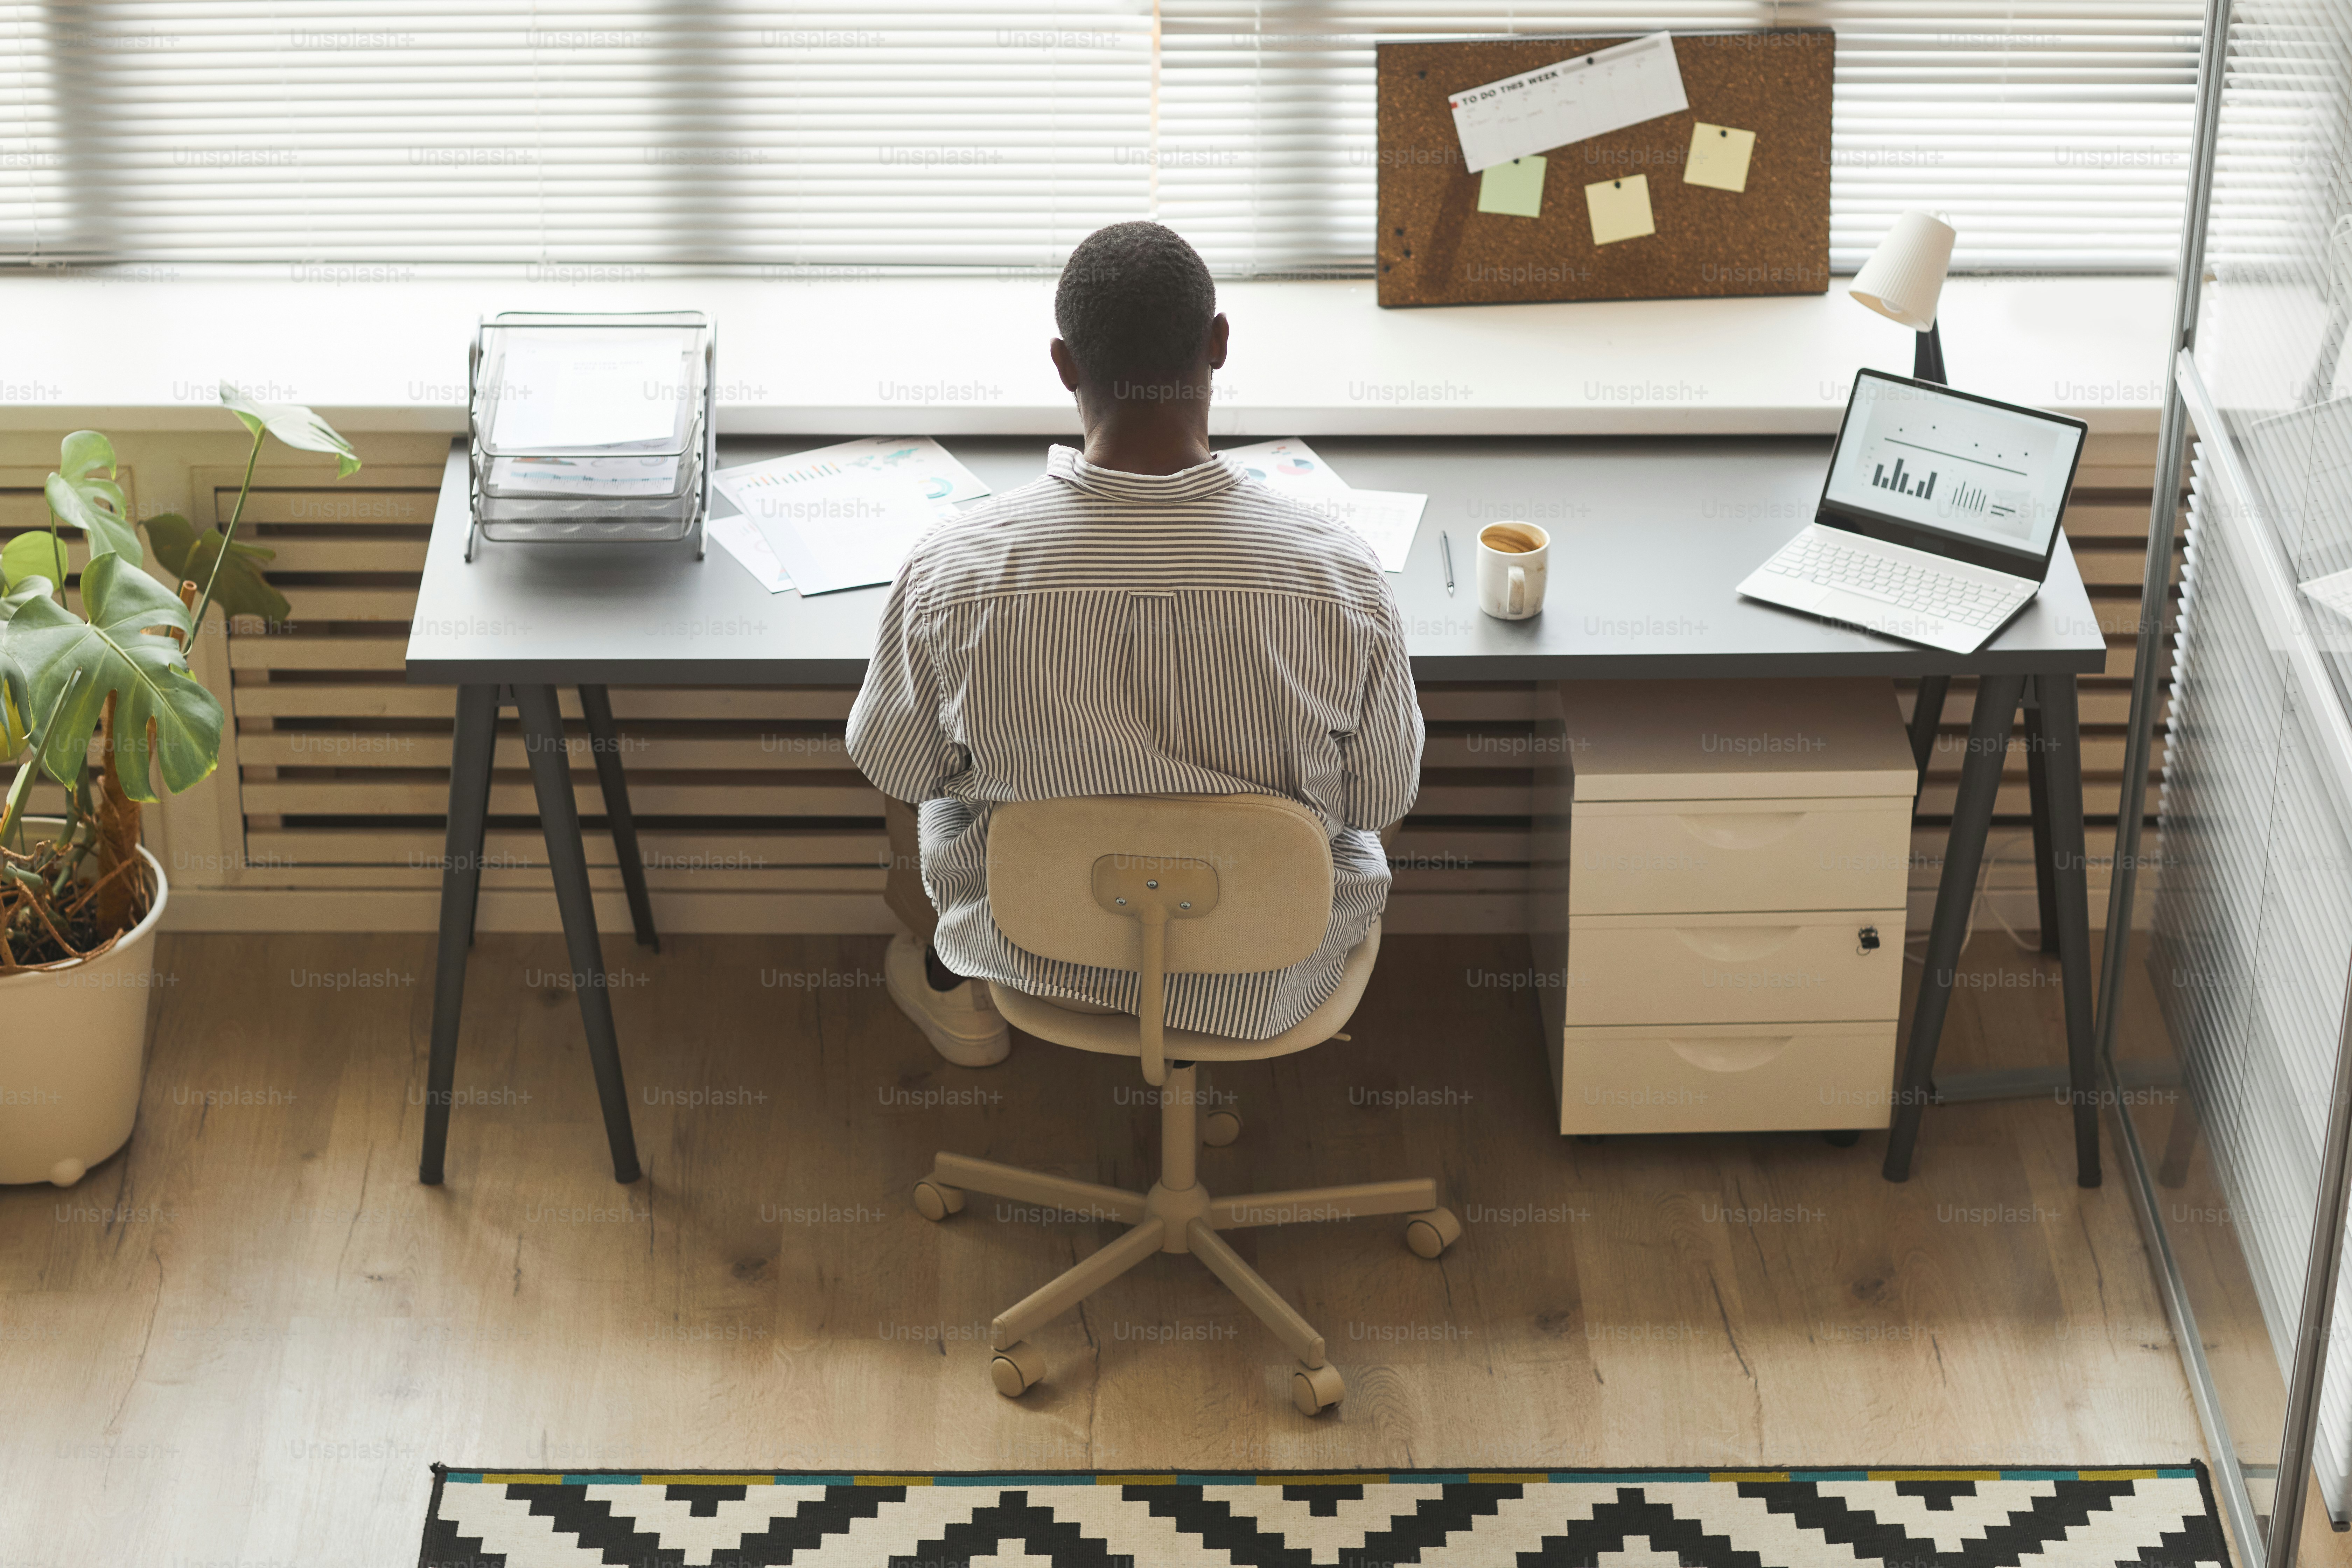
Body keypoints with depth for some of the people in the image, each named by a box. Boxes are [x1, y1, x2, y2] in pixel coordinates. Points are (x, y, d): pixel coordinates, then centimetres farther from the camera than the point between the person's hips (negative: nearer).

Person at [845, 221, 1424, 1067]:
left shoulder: (951, 570, -26)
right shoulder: (1339, 576, -27)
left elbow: (896, 770, -8)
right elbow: (1383, 798, -11)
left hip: (1038, 956, 0)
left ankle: (954, 988, 53)